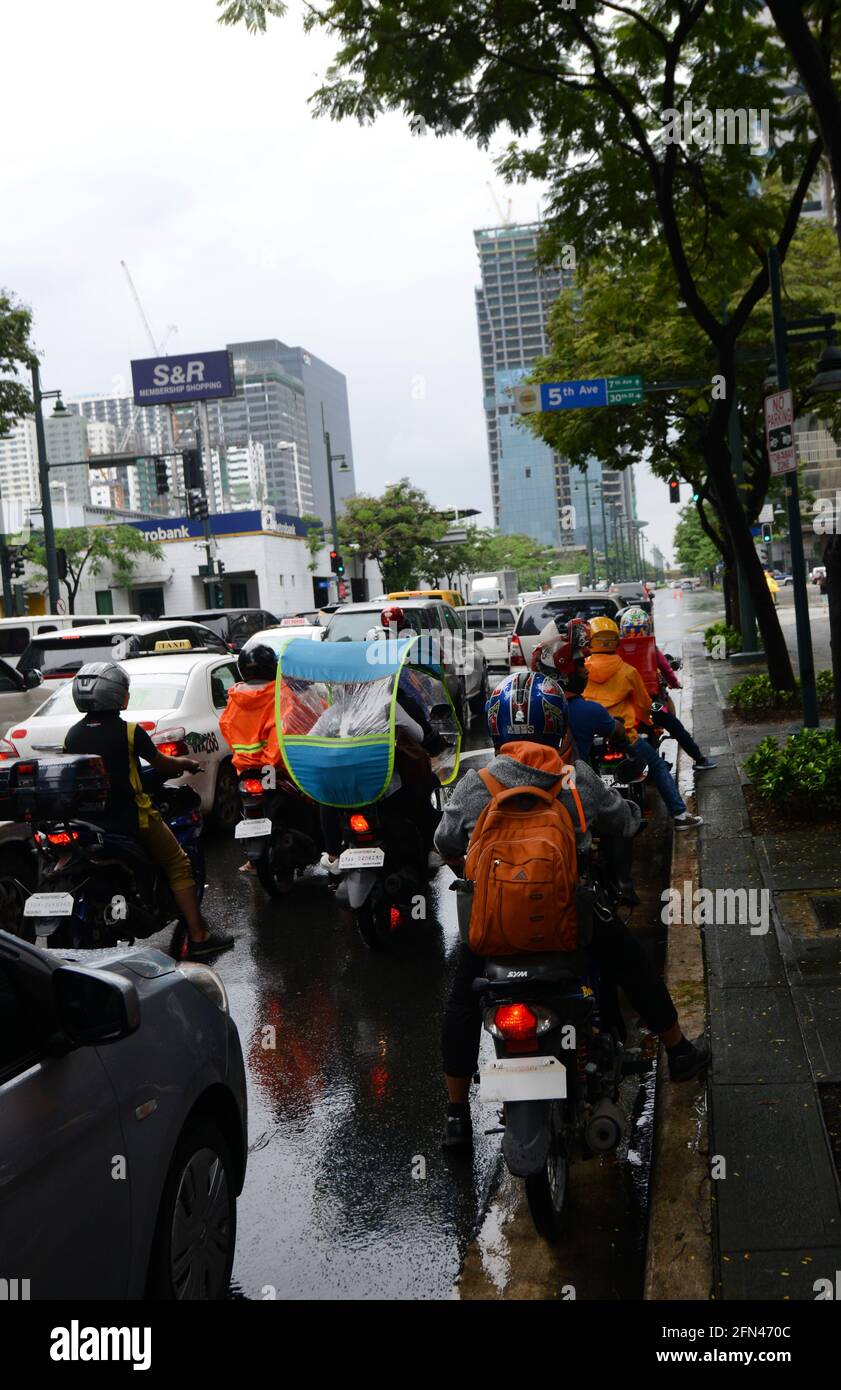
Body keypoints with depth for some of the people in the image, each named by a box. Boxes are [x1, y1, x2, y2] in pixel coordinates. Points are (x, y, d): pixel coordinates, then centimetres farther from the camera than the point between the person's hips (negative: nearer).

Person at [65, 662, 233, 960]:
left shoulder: (72, 735, 3)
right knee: (179, 867, 2)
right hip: (132, 818, -6)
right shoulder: (128, 731, -13)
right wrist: (187, 763, 18)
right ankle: (198, 937, -3)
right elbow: (161, 764, -2)